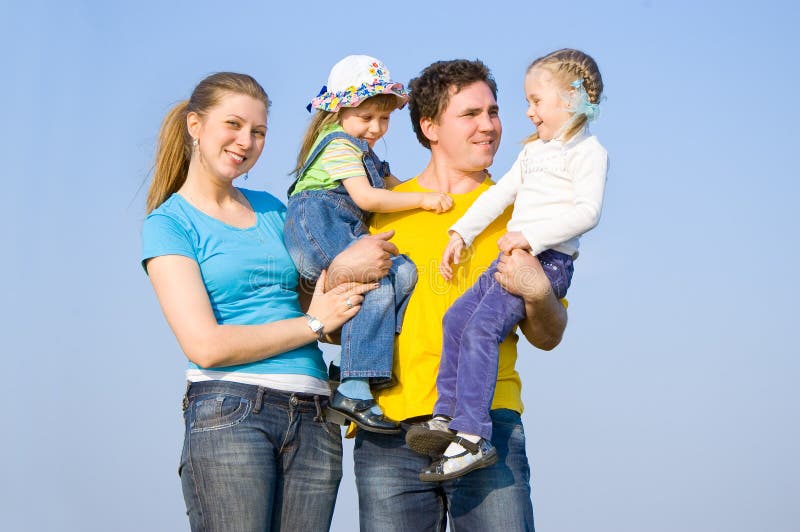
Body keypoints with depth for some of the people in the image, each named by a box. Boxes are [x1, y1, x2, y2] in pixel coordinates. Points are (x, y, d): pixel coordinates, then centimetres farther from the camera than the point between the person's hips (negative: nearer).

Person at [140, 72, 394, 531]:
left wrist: (343, 266, -10)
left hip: (313, 419, 5)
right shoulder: (170, 223, 1)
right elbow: (206, 346, -10)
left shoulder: (272, 210, 19)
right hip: (229, 411, -5)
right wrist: (314, 323, -4)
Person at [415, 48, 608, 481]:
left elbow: (587, 211, -16)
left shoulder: (588, 151, -3)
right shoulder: (533, 151, 26)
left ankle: (473, 438, -23)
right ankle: (449, 417, 0)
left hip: (549, 260, -9)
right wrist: (461, 233, 17)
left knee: (481, 327, -21)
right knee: (457, 316, -2)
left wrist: (531, 236, -22)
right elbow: (499, 194, 26)